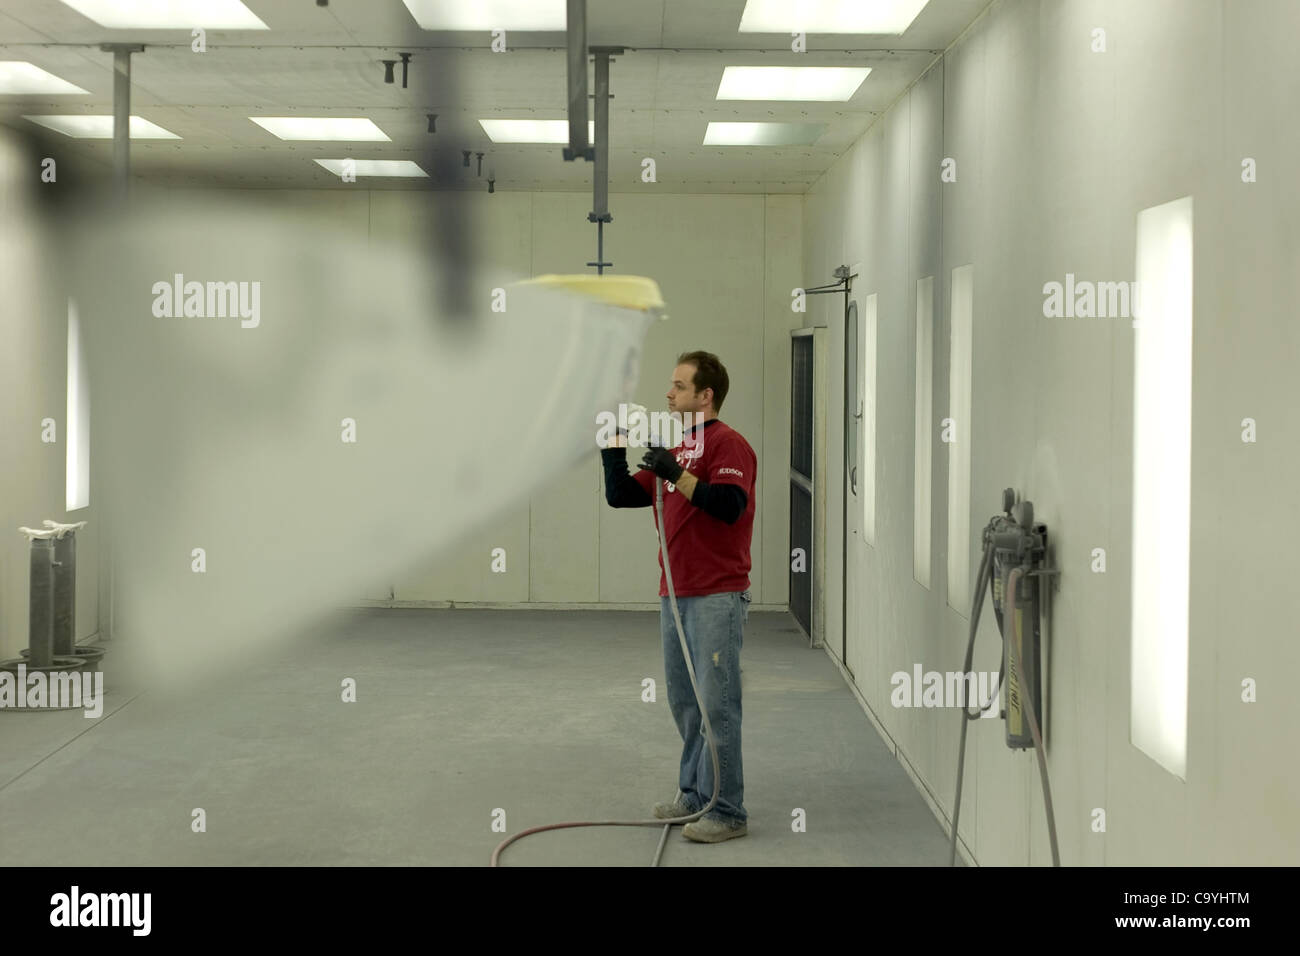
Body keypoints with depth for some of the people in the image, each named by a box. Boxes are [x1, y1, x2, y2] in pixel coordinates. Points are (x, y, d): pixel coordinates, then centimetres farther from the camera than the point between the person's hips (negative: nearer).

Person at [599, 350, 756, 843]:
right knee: (684, 702, 15)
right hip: (676, 595, 9)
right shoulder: (675, 451, 17)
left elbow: (730, 504, -25)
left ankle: (728, 812, 0)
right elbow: (620, 494, 15)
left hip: (717, 598, -9)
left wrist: (677, 473, -25)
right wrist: (616, 439, 6)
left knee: (718, 704, -6)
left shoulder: (727, 444, -10)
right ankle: (695, 793, 26)